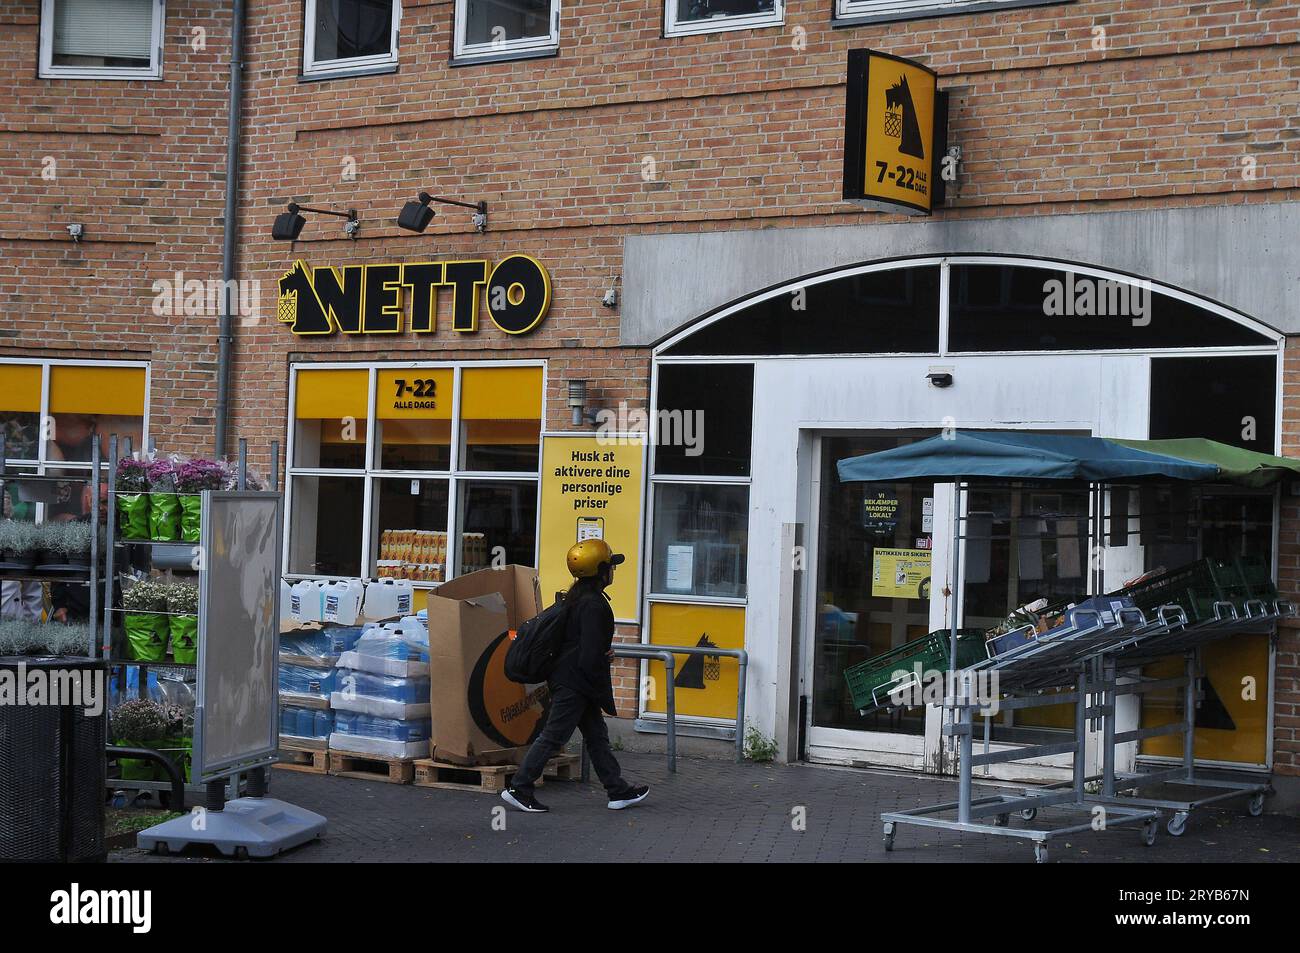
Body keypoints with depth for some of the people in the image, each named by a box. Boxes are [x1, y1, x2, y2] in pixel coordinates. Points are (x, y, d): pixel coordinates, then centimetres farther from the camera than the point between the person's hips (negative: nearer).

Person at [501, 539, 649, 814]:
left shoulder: (577, 597, 11)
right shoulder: (594, 605, -20)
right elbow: (590, 655, -23)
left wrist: (604, 654, 4)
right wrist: (602, 690, -12)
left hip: (570, 678, 11)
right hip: (575, 683, -11)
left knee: (597, 736, 14)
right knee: (553, 736, -4)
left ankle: (618, 791, 20)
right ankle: (519, 789, 1)